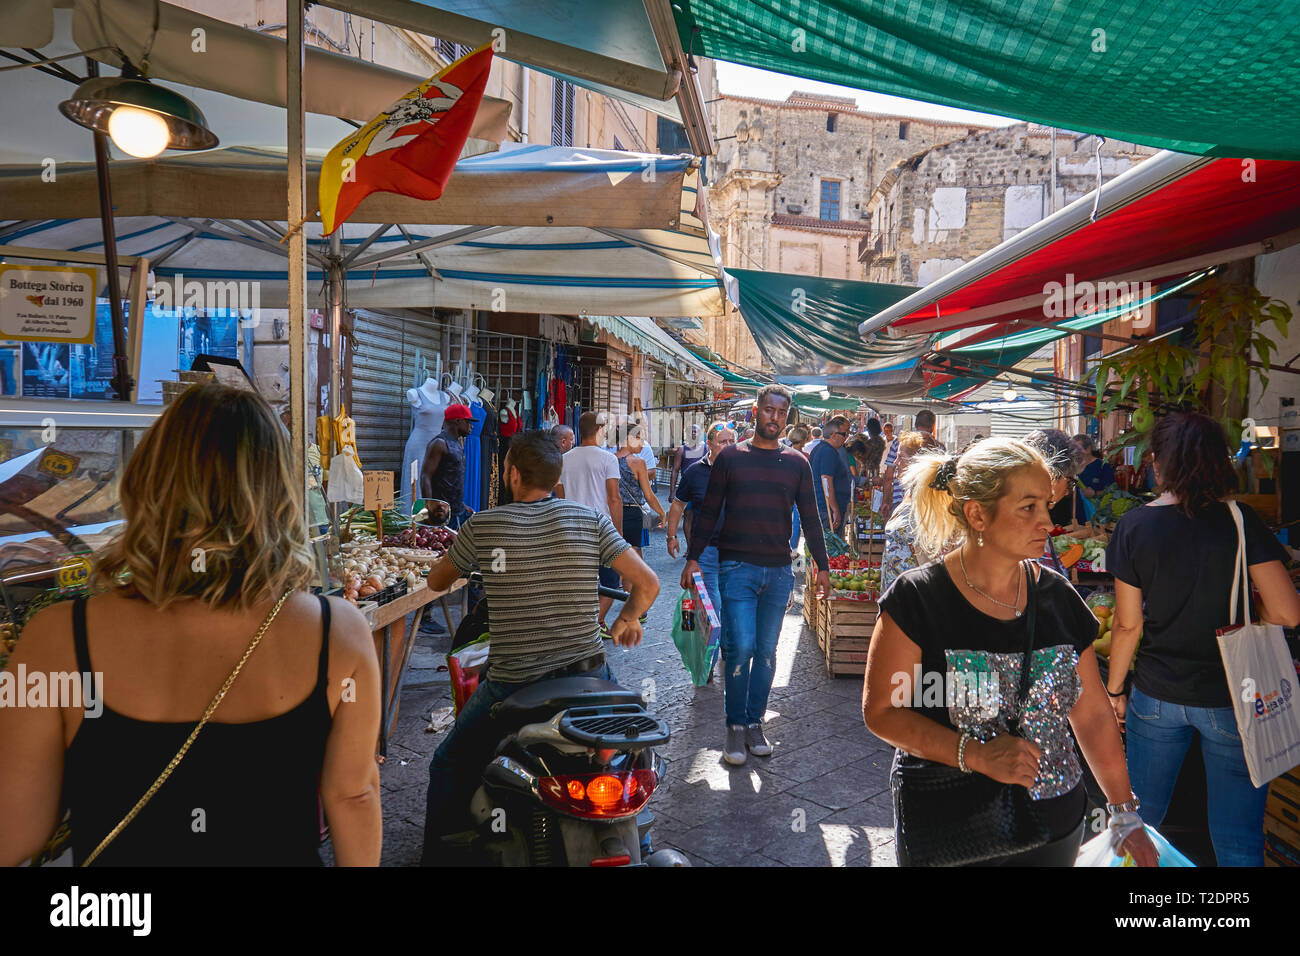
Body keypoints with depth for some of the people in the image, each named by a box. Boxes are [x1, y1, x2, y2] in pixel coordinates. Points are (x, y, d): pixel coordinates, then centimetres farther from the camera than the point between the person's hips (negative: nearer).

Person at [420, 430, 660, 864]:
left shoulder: (481, 526, -5)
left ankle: (439, 856, 27)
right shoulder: (590, 519, -2)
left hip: (512, 684, -2)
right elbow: (647, 583, -5)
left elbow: (437, 581, 12)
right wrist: (626, 621, 16)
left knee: (450, 767, 22)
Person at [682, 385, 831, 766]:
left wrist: (822, 565, 11)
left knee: (766, 651, 7)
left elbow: (810, 517, 13)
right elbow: (709, 510, 5)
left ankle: (755, 723, 20)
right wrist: (693, 557, -1)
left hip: (779, 571, 3)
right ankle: (736, 727, 6)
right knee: (741, 647, -8)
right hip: (737, 567, -2)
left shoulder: (796, 463, 9)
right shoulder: (730, 457, 3)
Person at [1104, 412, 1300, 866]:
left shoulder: (1134, 526, -8)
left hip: (1156, 696, 1)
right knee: (1238, 840, 11)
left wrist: (1114, 689, 7)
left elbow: (1128, 625, -5)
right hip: (1231, 701, -1)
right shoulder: (1240, 521, -10)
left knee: (1139, 819, 17)